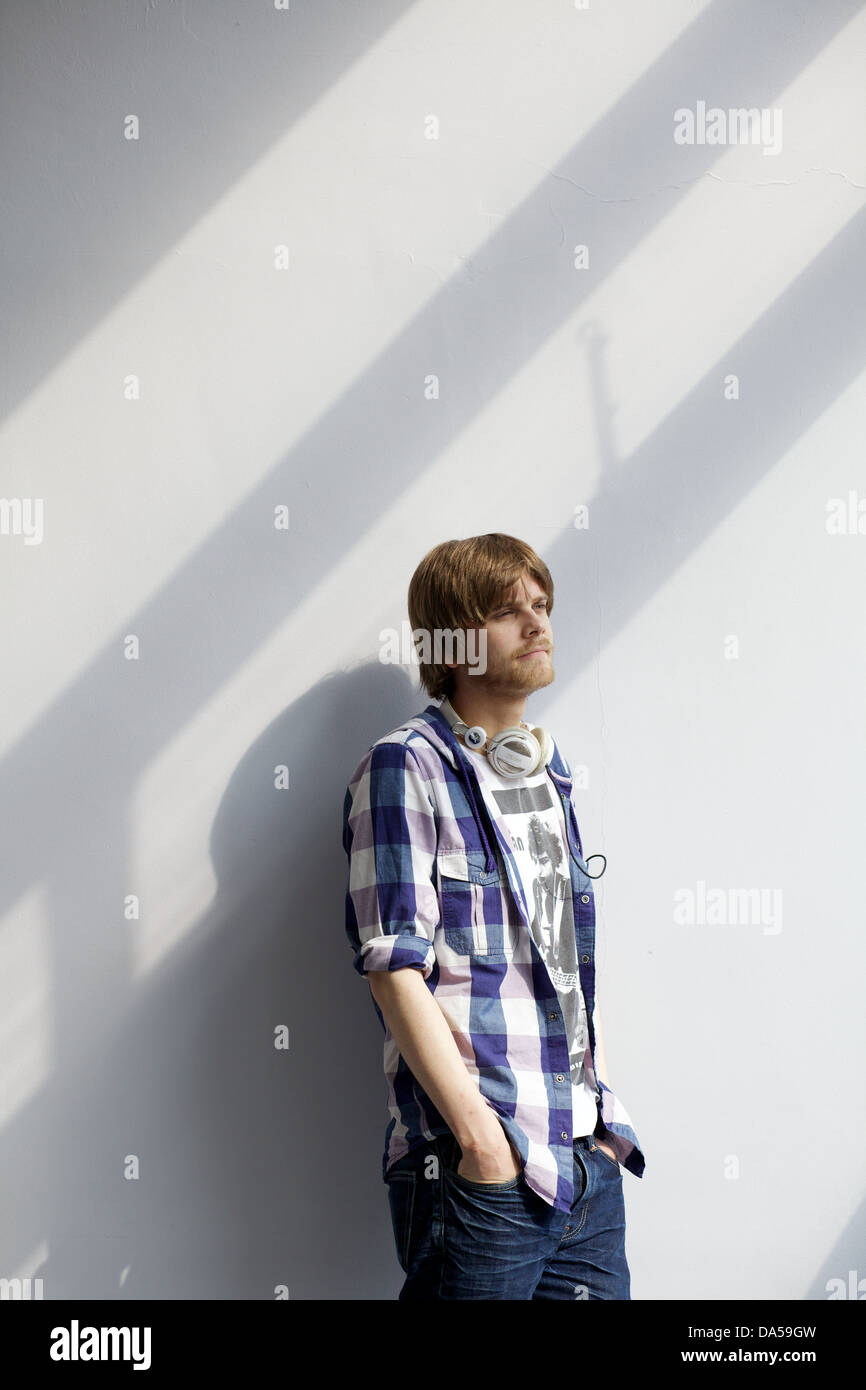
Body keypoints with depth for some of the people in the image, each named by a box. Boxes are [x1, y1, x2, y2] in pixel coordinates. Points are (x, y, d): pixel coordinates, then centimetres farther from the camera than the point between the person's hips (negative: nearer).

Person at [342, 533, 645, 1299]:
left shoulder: (553, 767, 15)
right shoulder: (407, 765, -6)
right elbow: (393, 963, -13)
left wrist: (601, 1108, 11)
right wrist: (480, 1134, -17)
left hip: (590, 1157, 7)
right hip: (480, 1169, -6)